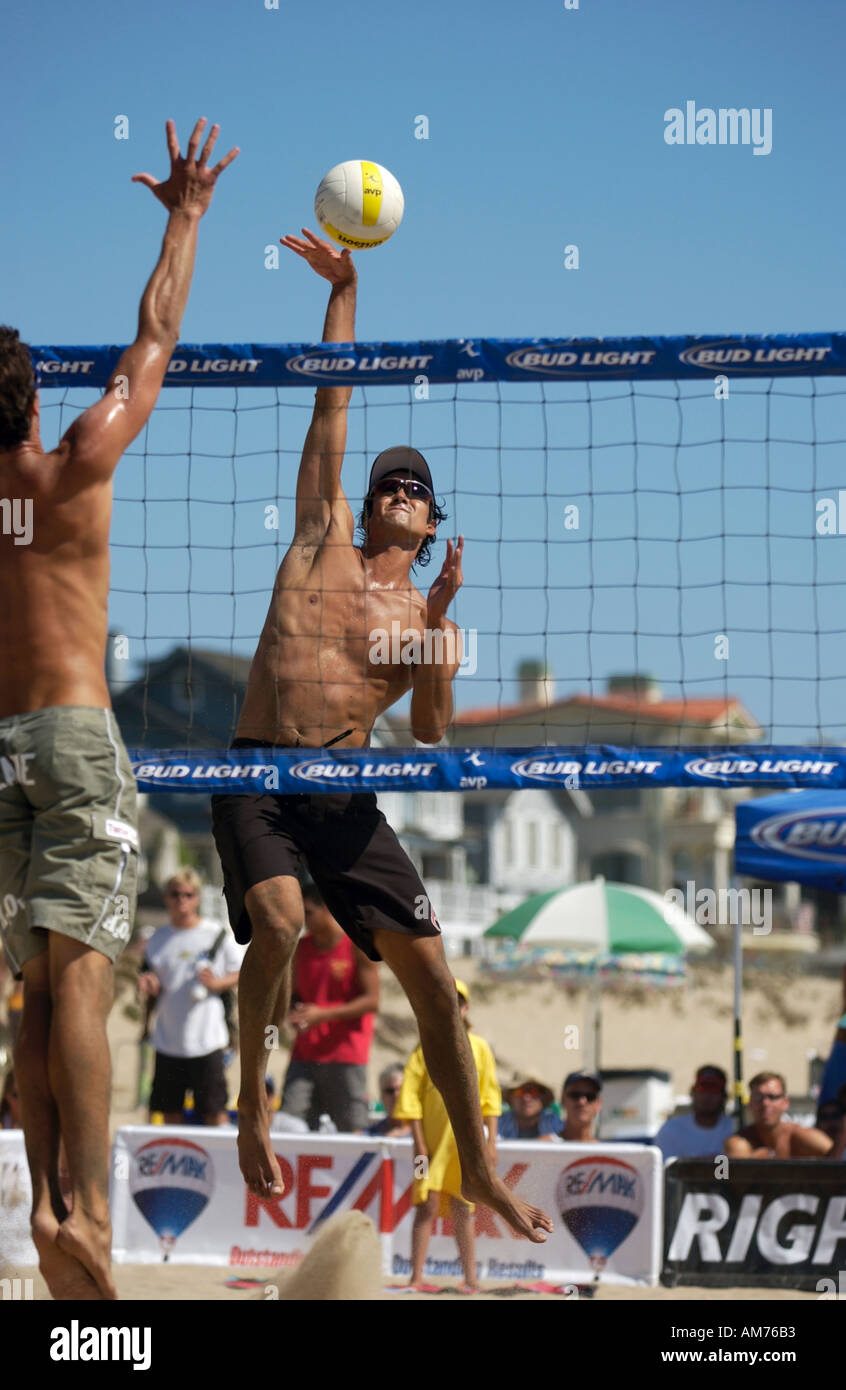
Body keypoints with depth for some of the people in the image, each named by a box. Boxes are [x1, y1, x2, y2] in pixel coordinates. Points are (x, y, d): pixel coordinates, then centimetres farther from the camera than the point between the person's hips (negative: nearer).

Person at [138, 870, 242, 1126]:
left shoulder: (218, 935, 0)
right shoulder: (158, 940, 11)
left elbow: (242, 974, 4)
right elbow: (150, 981, 18)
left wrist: (216, 982, -14)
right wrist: (148, 986, -5)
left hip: (206, 1040, -4)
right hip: (168, 1041, 4)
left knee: (214, 1111, -5)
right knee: (169, 1111, 7)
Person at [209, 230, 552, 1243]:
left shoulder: (429, 614, 9)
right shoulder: (324, 540, 11)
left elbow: (431, 741, -4)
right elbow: (332, 405, 11)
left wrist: (440, 623, -14)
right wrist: (342, 291, 10)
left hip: (345, 791, 2)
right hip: (257, 777, -1)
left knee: (432, 975, -3)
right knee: (279, 922, -28)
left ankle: (478, 1169, 9)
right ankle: (252, 1102, -5)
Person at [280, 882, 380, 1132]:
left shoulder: (358, 945, -4)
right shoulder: (301, 947, 13)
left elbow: (371, 1001, -8)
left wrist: (323, 1015, -15)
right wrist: (293, 1014, -2)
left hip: (346, 1057, -5)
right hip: (305, 1054, 5)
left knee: (351, 1132, -6)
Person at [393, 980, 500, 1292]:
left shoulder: (479, 1048, 7)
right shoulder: (425, 1049, 2)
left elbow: (490, 1097, 8)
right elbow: (411, 1097, -1)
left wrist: (491, 1142, 2)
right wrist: (419, 1143, -8)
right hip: (433, 1140, -1)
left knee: (462, 1210, 6)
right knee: (427, 1206, -5)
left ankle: (470, 1276, 11)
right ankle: (416, 1277, -2)